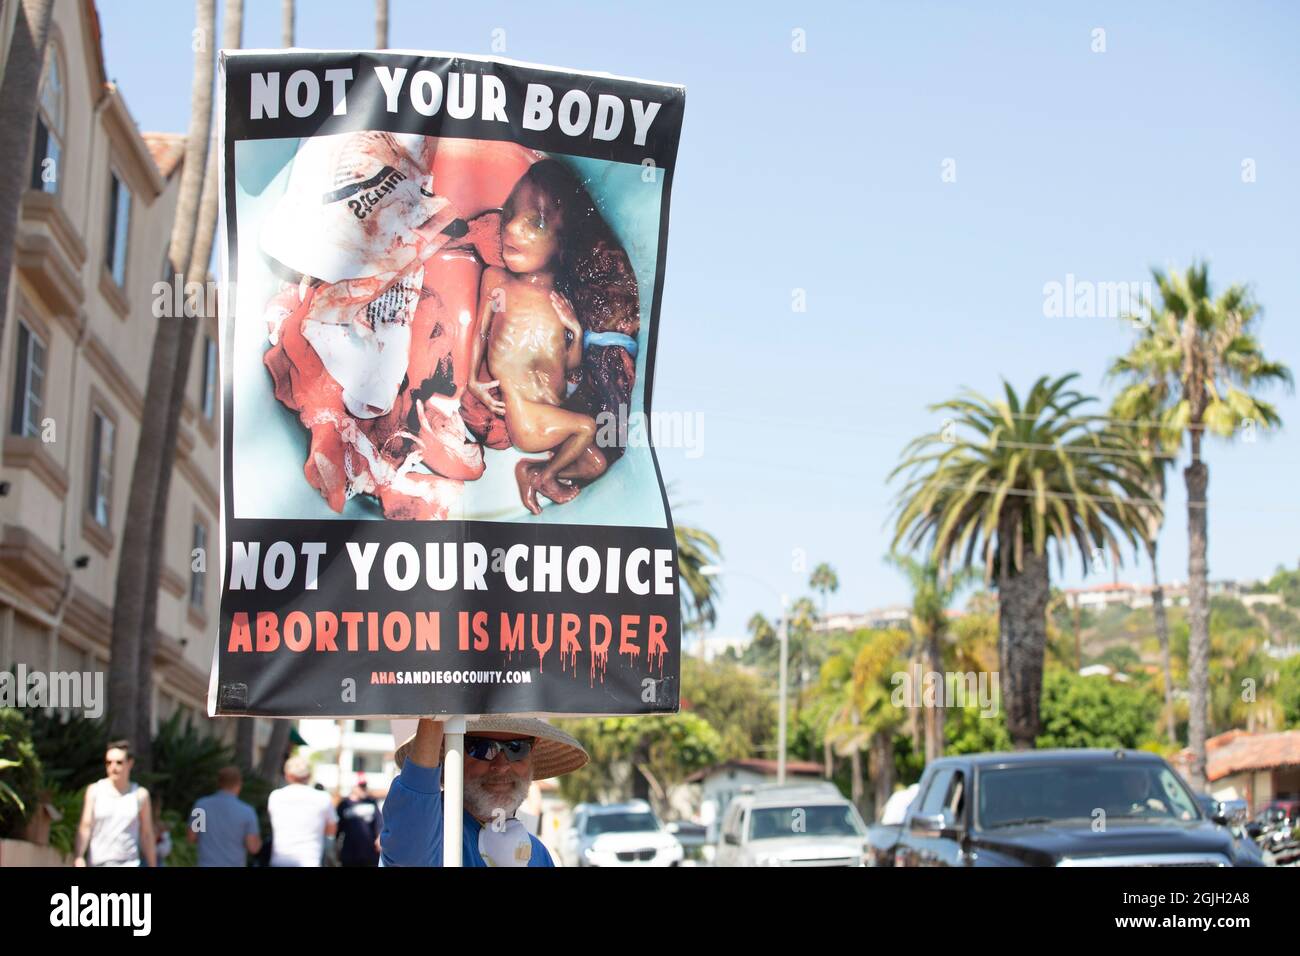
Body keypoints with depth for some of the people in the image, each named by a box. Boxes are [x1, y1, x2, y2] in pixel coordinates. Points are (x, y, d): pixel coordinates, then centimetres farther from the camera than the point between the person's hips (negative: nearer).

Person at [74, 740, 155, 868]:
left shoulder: (140, 795, 2)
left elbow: (146, 834, 7)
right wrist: (78, 857, -21)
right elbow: (85, 826, -6)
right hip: (98, 863, 1)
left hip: (129, 864, -1)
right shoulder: (94, 791, 2)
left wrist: (152, 865, 8)